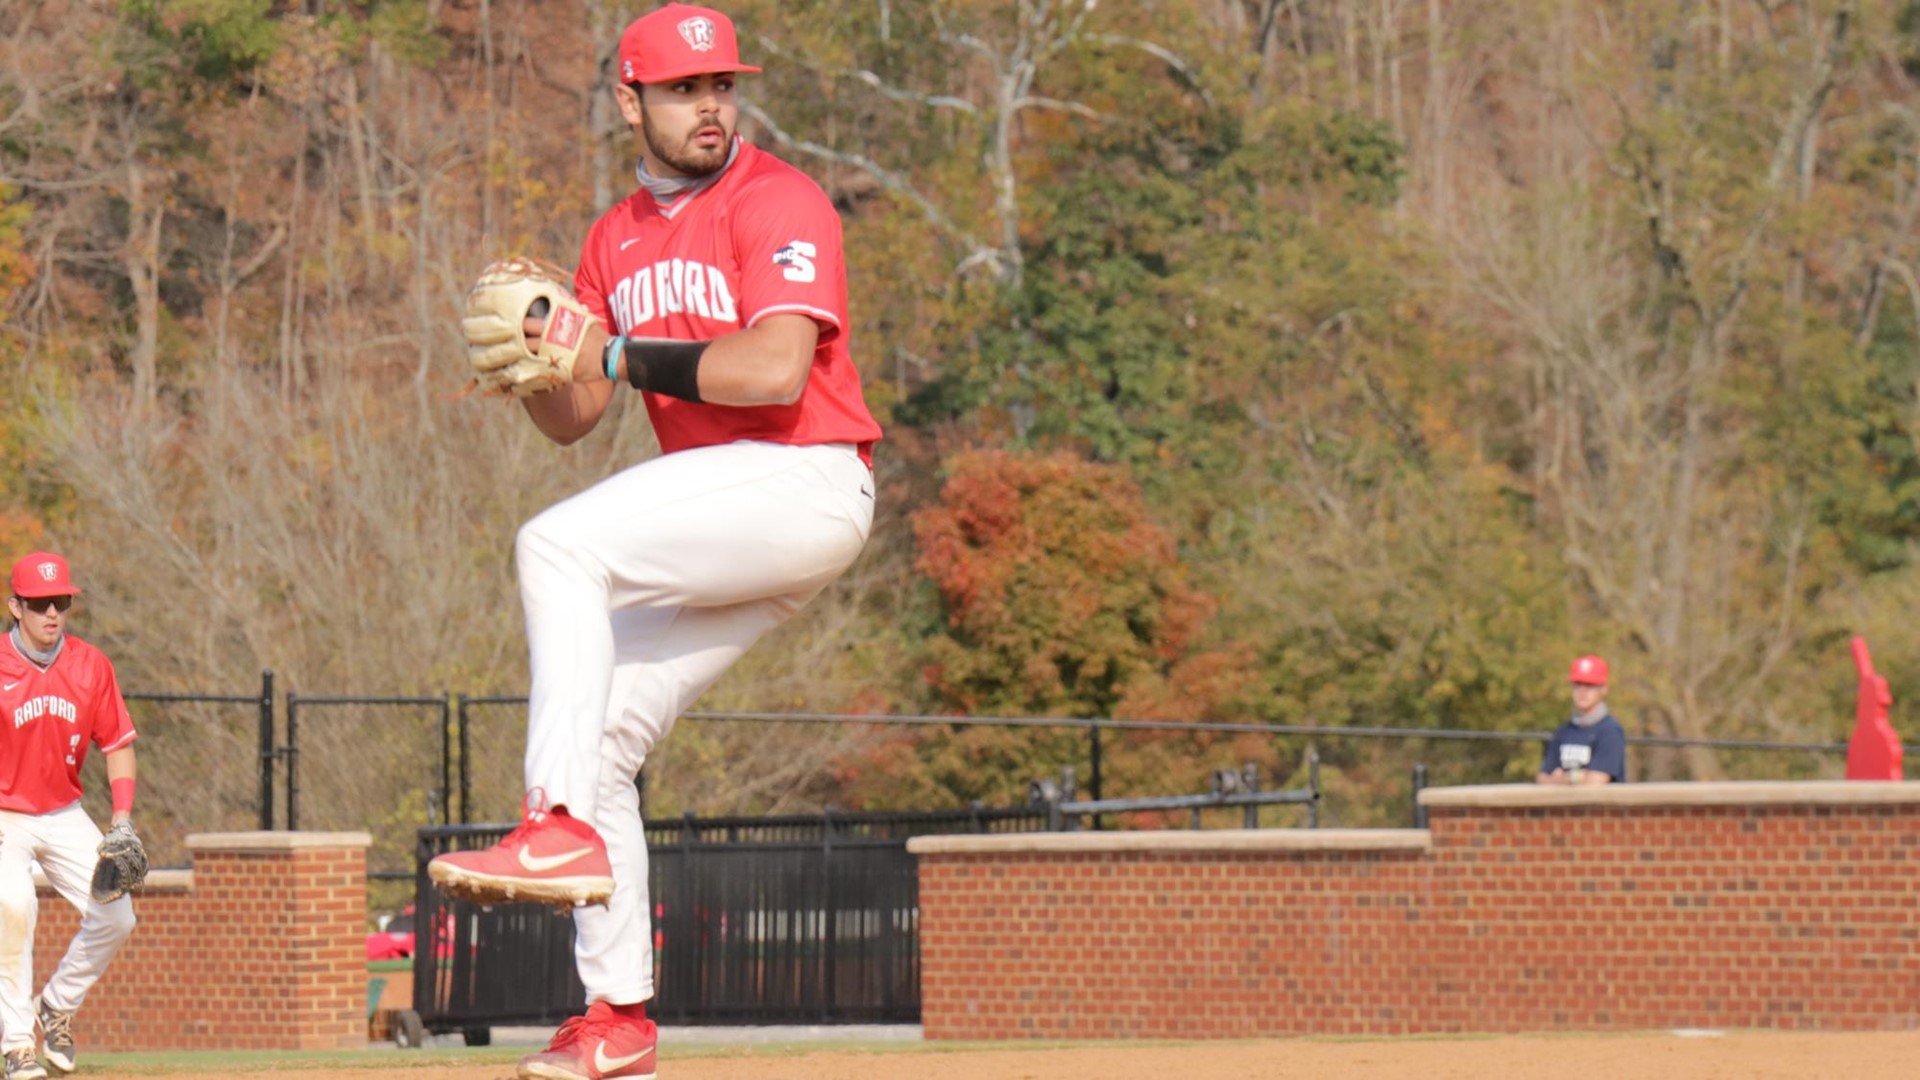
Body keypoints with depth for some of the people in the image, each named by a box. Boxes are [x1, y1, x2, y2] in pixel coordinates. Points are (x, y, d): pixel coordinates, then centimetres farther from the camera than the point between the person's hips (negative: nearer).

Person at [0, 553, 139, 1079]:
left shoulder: (91, 666, -4)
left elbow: (118, 743, 4)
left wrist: (122, 818, -8)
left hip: (65, 817, 4)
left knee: (116, 915, -7)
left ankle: (58, 1006, 20)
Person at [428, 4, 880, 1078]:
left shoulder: (778, 203, -8)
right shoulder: (616, 239, 17)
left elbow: (776, 369, -22)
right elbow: (571, 419, 15)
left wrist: (627, 357, -13)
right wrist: (532, 357, -7)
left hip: (807, 481, -9)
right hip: (720, 524, 9)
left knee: (559, 546, -27)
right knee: (599, 737, 5)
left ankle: (564, 830, -34)